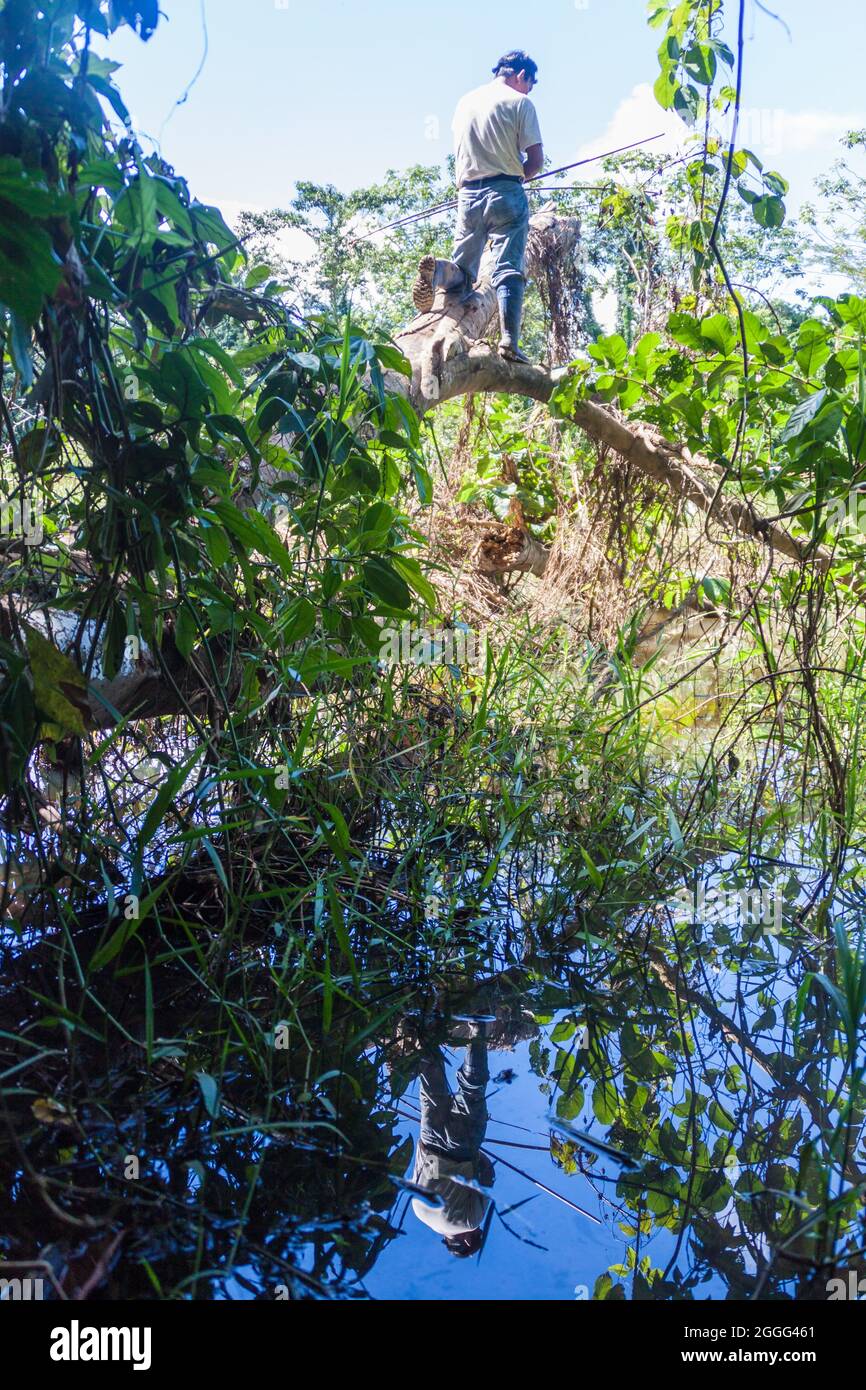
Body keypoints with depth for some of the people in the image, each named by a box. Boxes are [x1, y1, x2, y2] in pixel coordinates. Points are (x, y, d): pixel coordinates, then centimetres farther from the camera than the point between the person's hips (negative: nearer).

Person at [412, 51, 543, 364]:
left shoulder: (465, 101, 17)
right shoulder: (519, 103, 0)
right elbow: (536, 160, -3)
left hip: (468, 194, 4)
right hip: (506, 193, -4)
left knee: (462, 270, 9)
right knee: (508, 269, -6)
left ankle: (436, 272, -24)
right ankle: (509, 339, -20)